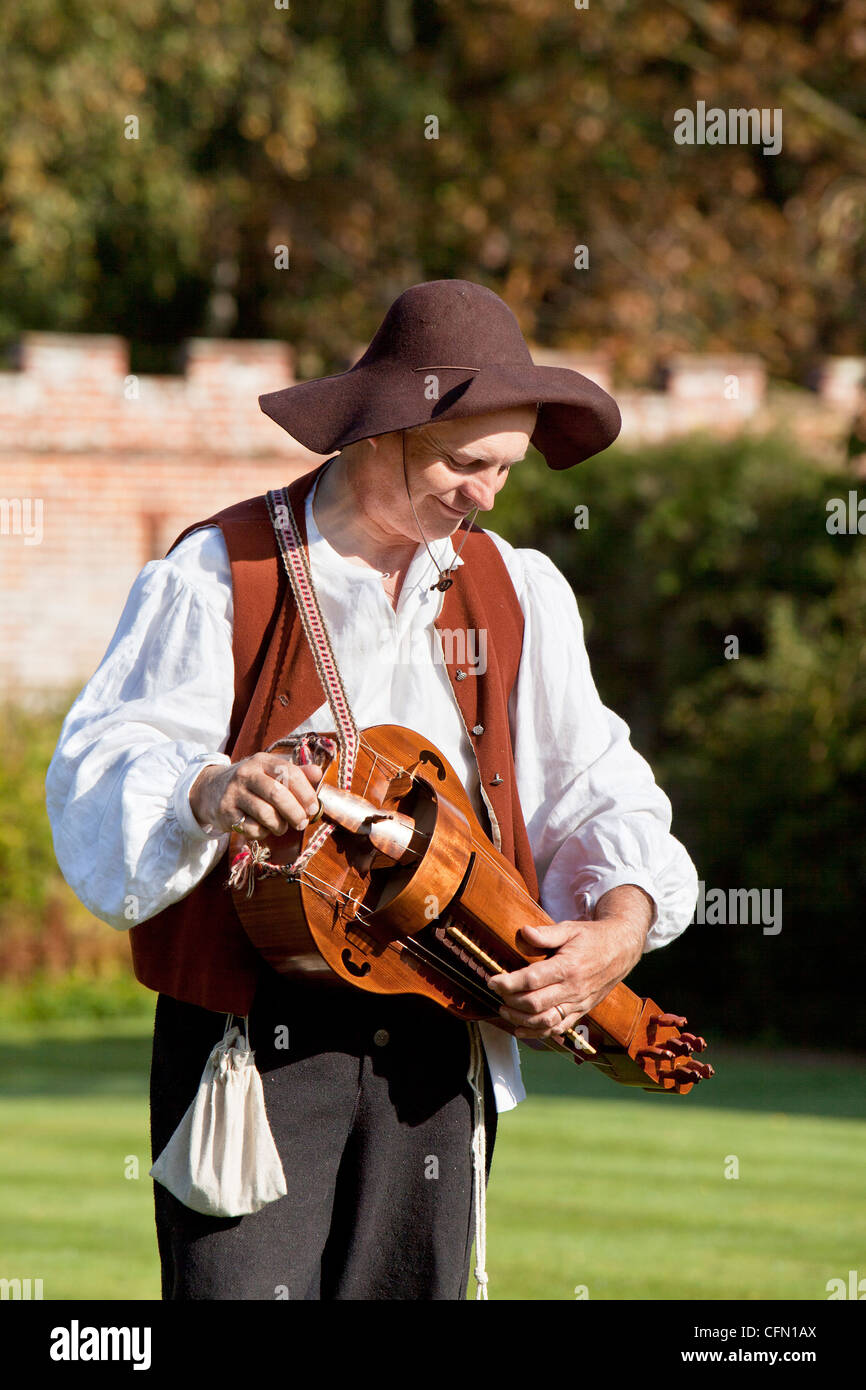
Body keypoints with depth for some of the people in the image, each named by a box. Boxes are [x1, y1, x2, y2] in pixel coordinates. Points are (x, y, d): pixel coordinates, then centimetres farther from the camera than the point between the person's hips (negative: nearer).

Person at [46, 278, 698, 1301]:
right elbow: (98, 773, -10)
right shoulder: (217, 576, -1)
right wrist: (208, 790, -31)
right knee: (243, 1288, -14)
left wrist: (624, 921, -6)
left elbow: (597, 789, 14)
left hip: (439, 1038, 4)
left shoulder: (519, 593, 14)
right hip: (253, 1031, -4)